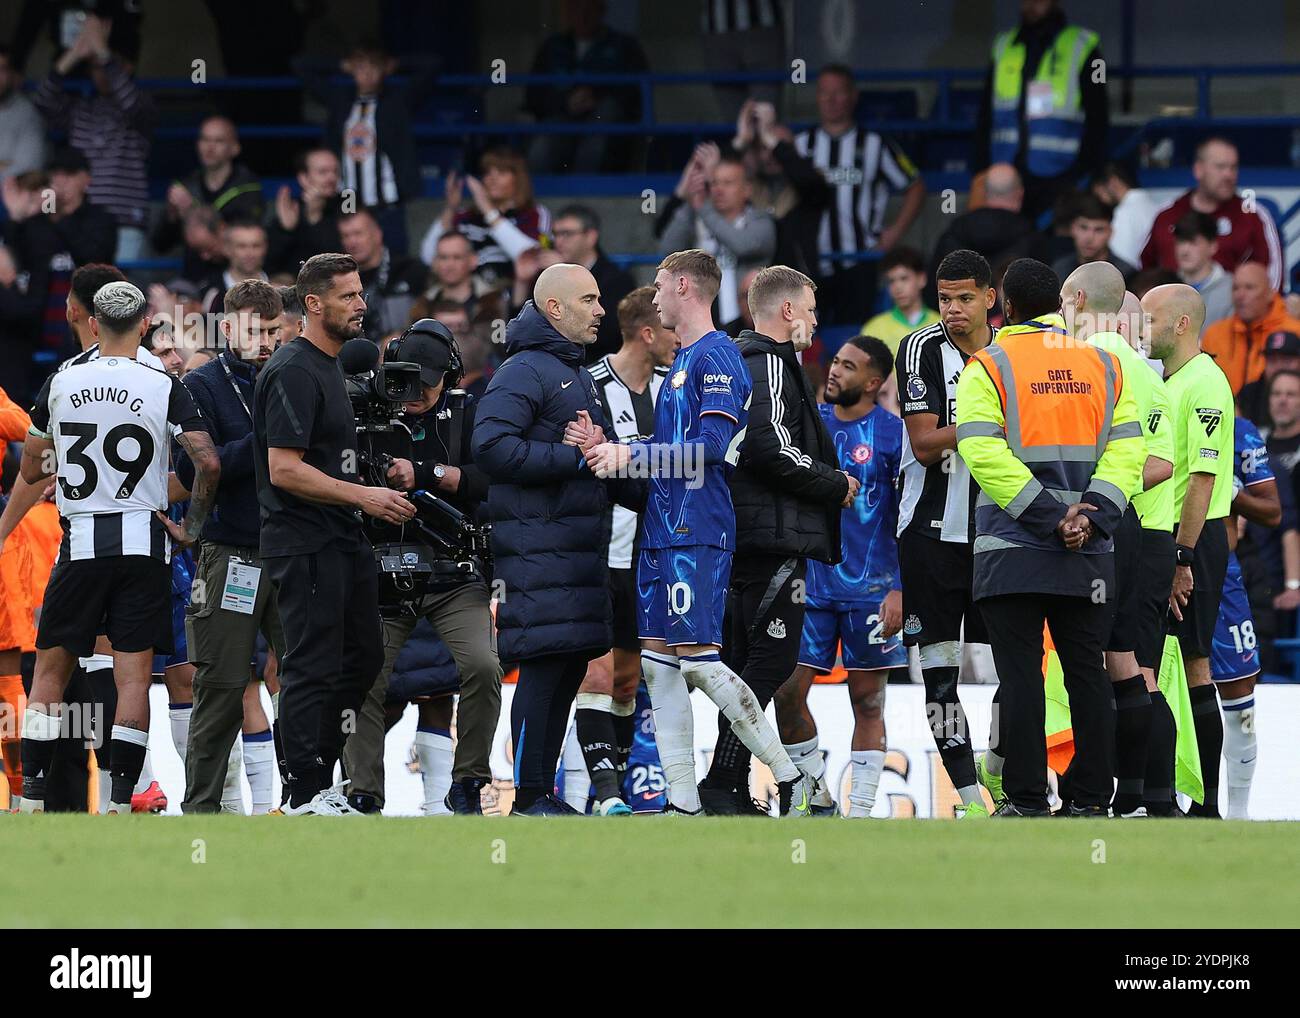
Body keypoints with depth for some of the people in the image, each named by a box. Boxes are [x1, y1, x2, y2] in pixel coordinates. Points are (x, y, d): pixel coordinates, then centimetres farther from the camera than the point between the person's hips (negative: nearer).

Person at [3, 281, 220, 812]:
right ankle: (119, 806, -3)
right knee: (134, 677, 1)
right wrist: (193, 525, 3)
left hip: (80, 543, 1)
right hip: (143, 541, -1)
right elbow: (208, 463, -12)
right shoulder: (164, 388, -4)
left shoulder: (60, 384, 1)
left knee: (50, 669, 11)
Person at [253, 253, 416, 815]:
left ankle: (320, 778, 20)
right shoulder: (294, 372, -15)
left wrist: (376, 497, 18)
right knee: (314, 667, -7)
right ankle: (308, 795, -2)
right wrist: (364, 496, -18)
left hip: (342, 540, 10)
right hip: (305, 545, -10)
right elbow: (284, 470, -21)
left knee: (362, 659, 13)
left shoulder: (329, 366, 17)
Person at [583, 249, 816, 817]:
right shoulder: (683, 360, 21)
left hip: (698, 532, -10)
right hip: (662, 532, 10)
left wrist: (631, 455, -15)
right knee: (658, 663, 5)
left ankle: (788, 776, -4)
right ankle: (683, 804, 5)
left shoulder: (715, 356, -9)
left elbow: (712, 446, -18)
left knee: (698, 660, -12)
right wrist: (613, 452, 11)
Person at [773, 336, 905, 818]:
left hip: (870, 590, -4)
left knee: (867, 700, 2)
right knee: (787, 692, -2)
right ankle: (819, 792, 15)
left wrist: (901, 589, -12)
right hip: (811, 584, 4)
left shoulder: (892, 433, -5)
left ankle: (860, 810, 7)